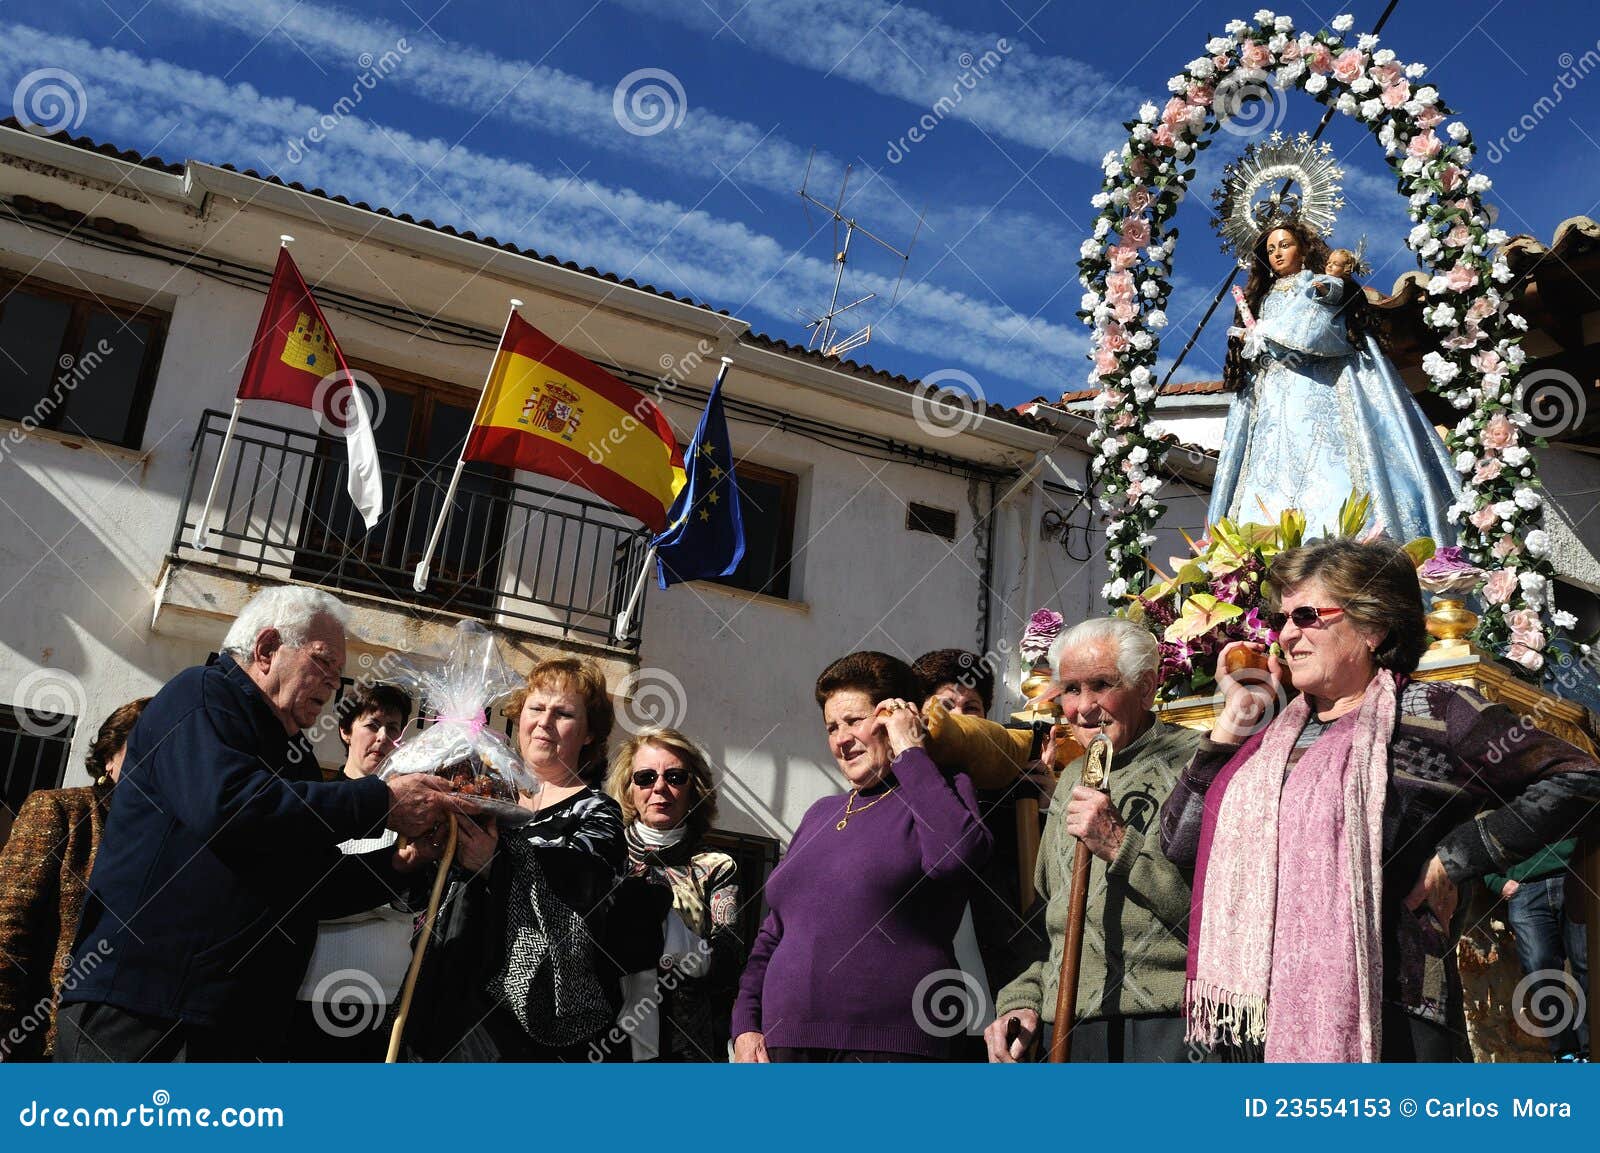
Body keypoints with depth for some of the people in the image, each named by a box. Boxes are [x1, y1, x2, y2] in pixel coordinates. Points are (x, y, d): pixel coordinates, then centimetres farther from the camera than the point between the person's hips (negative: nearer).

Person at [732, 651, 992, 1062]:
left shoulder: (940, 794, 4)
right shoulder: (821, 814, 21)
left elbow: (957, 852, -21)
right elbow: (772, 935, 23)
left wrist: (909, 750, -10)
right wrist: (746, 1025, 11)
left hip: (889, 1044, -5)